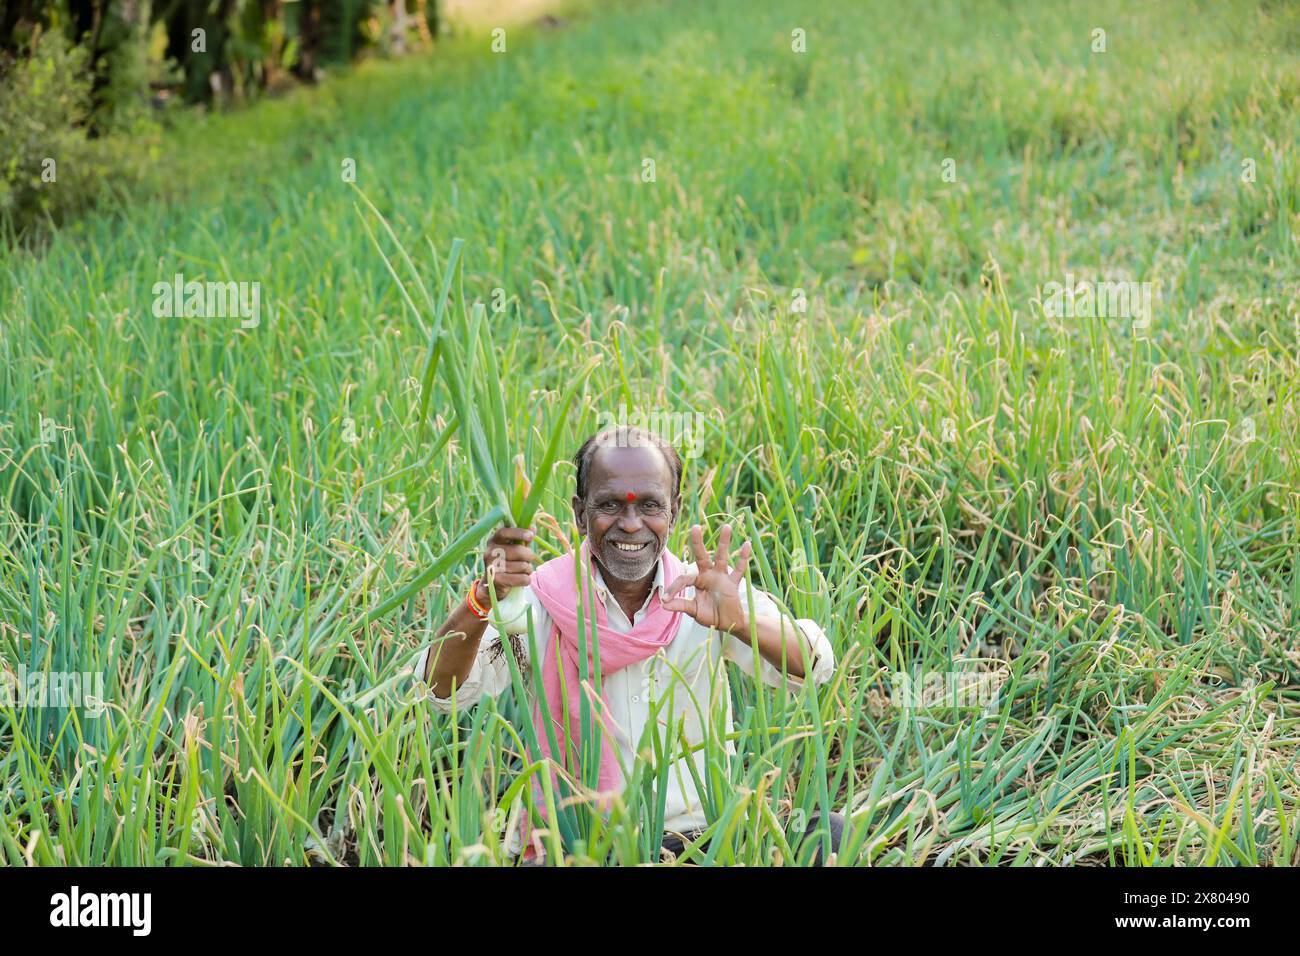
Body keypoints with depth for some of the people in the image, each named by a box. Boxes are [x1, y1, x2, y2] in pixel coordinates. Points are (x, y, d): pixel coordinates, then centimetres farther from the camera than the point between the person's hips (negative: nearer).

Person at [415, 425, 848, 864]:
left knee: (828, 834, -20)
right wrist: (483, 597, -31)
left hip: (700, 837, 3)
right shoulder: (542, 600, -1)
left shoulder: (704, 595, 3)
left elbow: (812, 666, -9)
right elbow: (444, 689, -11)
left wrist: (742, 621, -30)